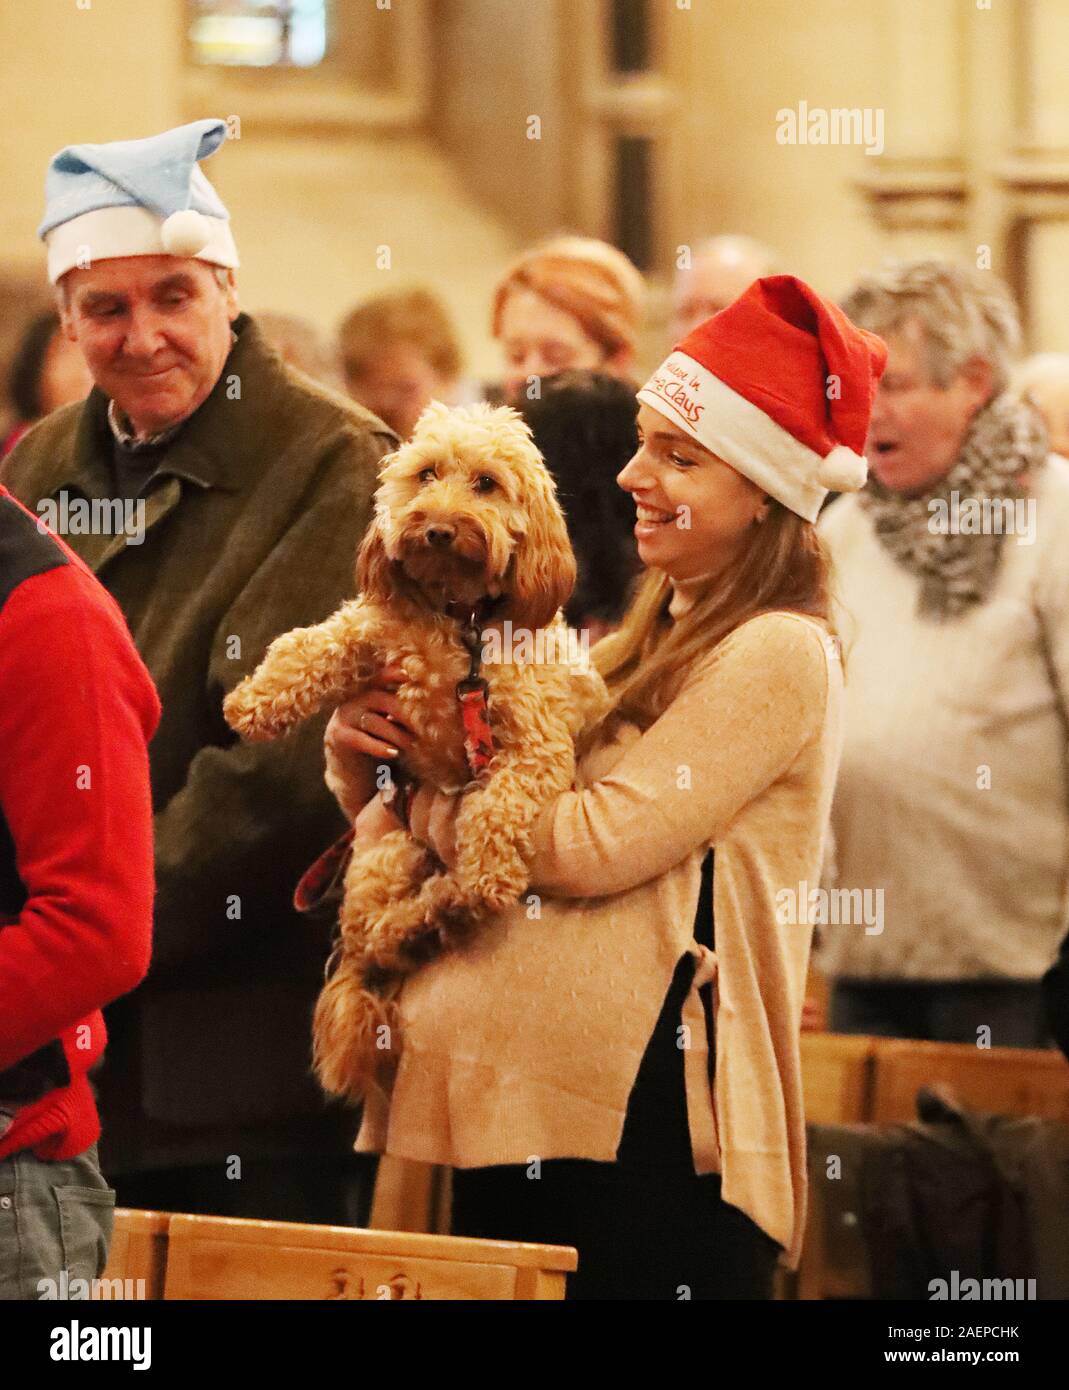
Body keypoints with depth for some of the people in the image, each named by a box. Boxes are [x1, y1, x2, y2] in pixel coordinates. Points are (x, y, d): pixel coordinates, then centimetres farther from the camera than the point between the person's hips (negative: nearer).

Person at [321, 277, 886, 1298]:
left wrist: (420, 803, -4)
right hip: (509, 1112, 8)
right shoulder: (642, 651, 19)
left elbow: (599, 843, -15)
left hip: (641, 1132, -8)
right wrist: (358, 751, -1)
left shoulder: (779, 656, -7)